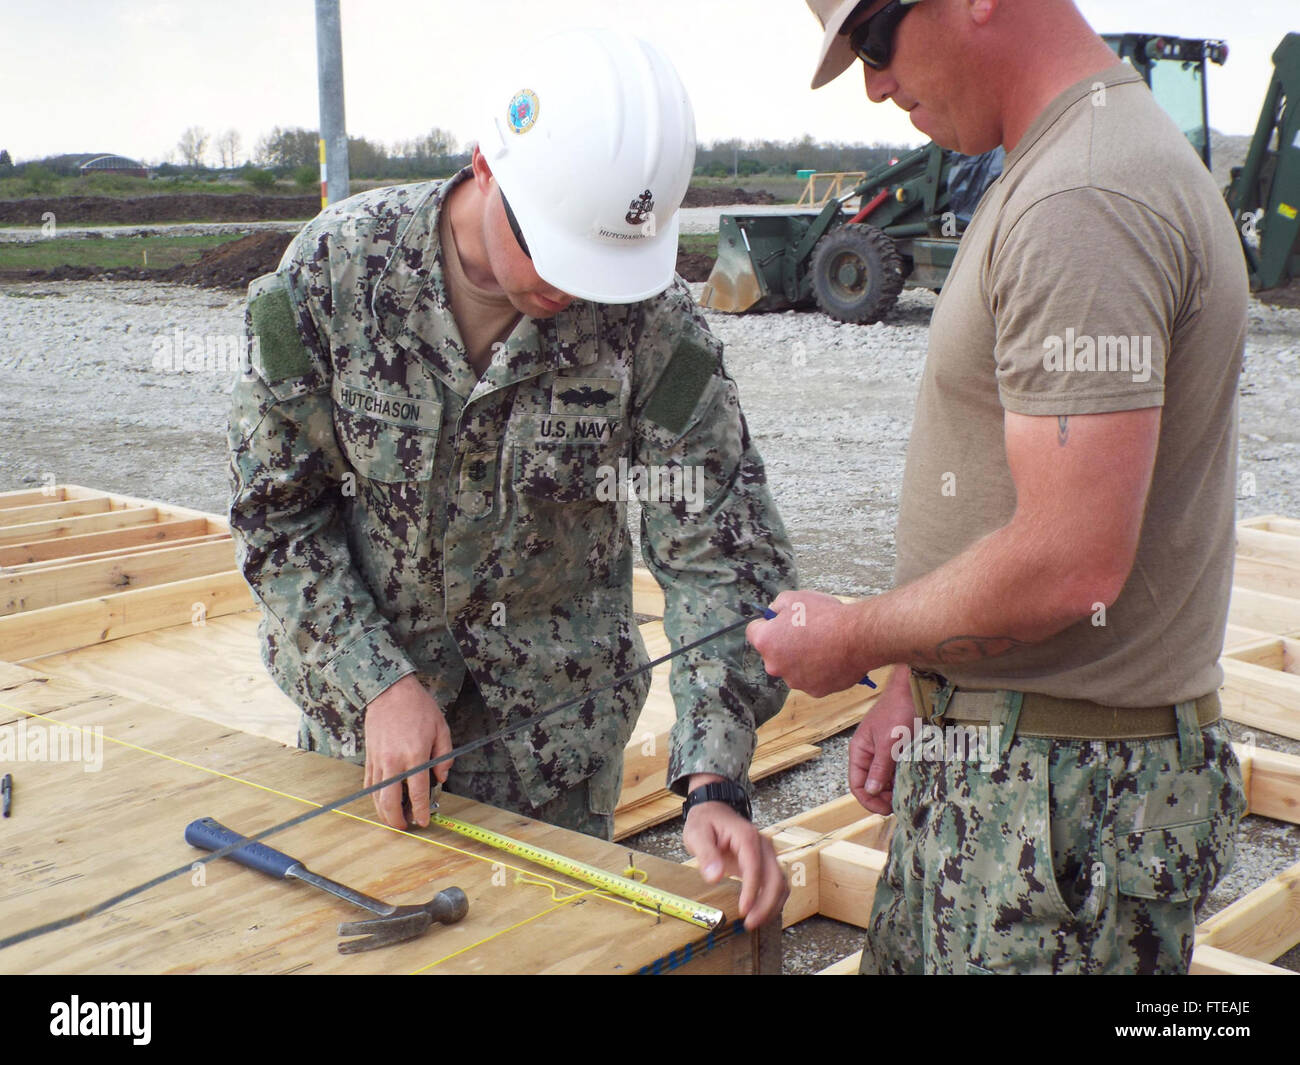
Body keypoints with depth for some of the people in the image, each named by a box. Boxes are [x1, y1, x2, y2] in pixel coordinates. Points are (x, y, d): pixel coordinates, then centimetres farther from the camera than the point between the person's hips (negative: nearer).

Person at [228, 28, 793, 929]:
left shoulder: (652, 318, -20)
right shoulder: (335, 269, -18)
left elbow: (720, 551, -19)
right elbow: (276, 509, -9)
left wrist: (716, 784, -28)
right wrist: (377, 682, -17)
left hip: (555, 726, 0)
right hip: (358, 704, 1)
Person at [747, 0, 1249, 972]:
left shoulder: (1084, 200, -21)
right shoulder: (1051, 172, 13)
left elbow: (1070, 563, -26)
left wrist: (853, 642, -11)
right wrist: (921, 687, 12)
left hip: (1063, 797, -9)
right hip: (987, 761, 9)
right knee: (902, 955, 17)